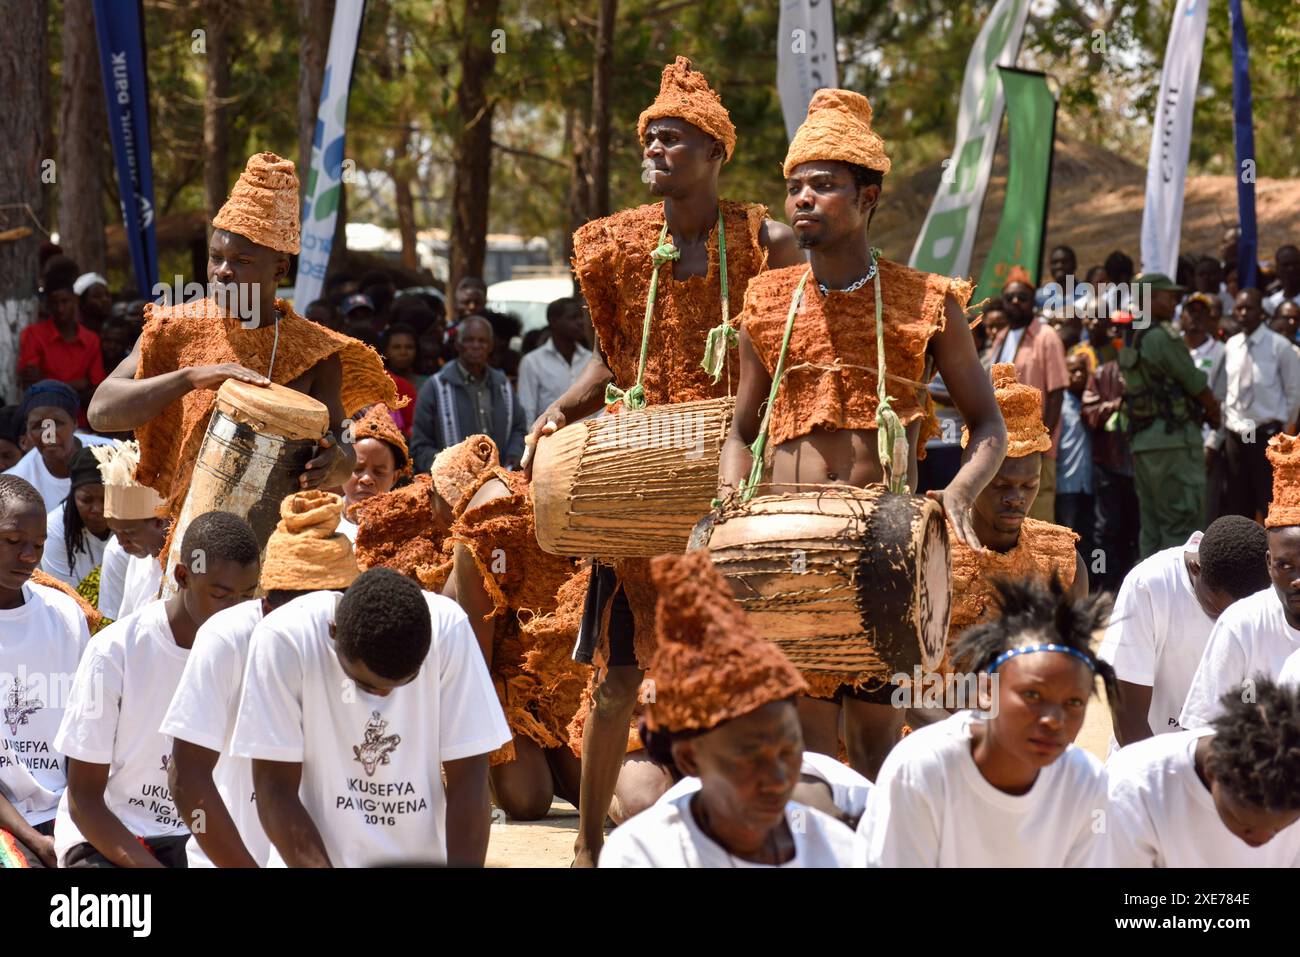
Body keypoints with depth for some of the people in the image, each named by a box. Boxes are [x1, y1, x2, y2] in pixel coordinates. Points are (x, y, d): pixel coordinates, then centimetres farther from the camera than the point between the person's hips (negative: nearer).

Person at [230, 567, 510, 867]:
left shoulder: (449, 630, -14)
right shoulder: (284, 640, -19)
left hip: (425, 858, 1)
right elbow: (275, 788, -15)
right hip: (317, 859, -1)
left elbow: (467, 778, -10)